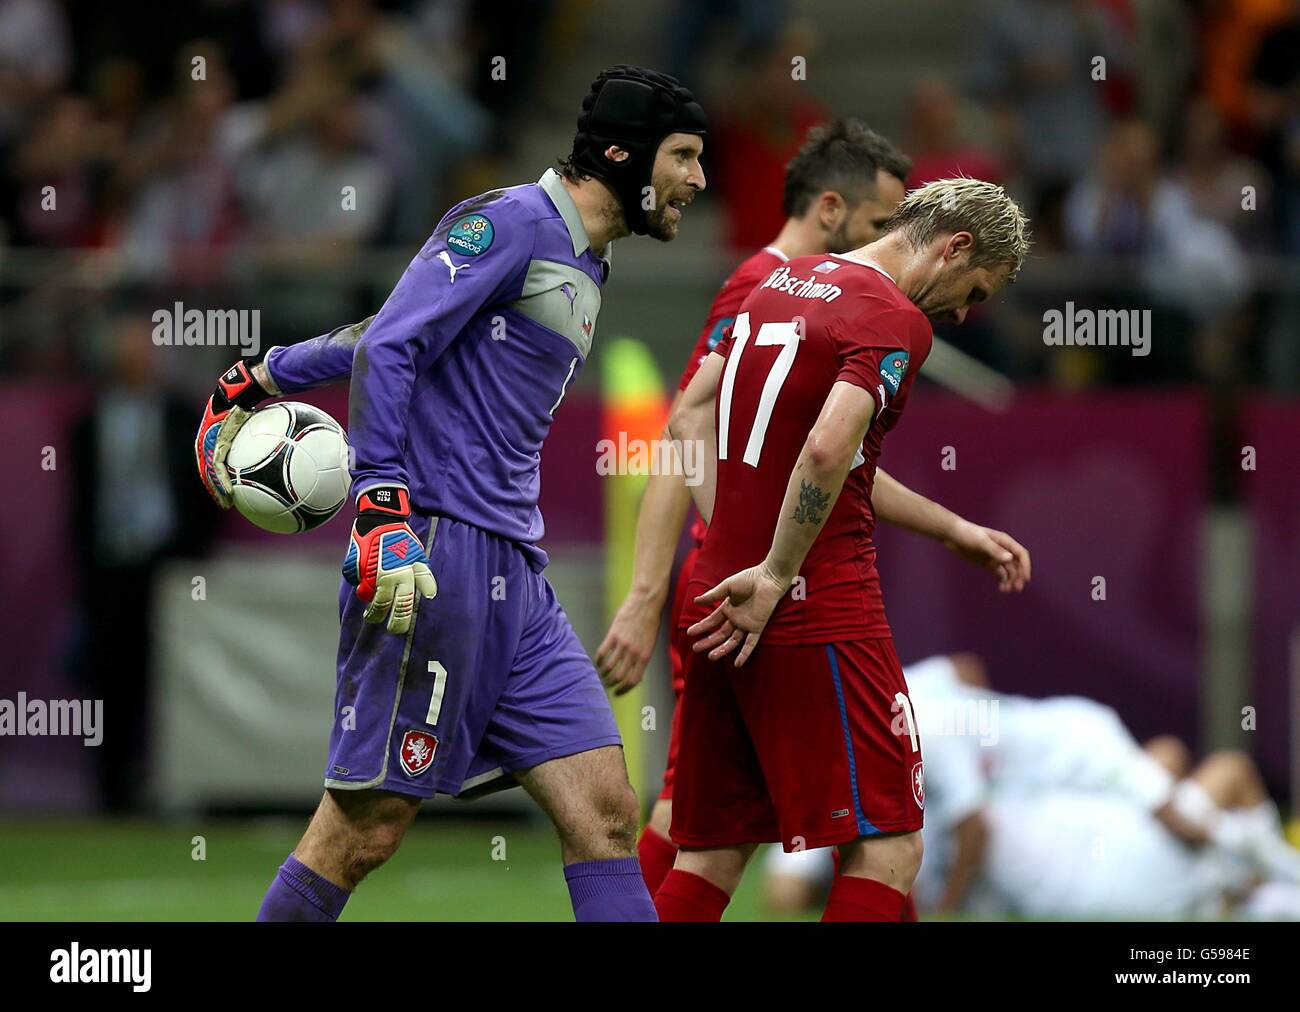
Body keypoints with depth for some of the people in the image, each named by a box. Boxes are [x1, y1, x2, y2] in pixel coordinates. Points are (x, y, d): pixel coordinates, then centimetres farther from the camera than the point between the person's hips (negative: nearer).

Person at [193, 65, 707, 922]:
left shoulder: (586, 265, 21)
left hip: (513, 575, 9)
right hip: (439, 555, -9)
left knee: (606, 811, -1)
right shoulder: (512, 223, -7)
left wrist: (269, 378, 32)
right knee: (369, 826, -8)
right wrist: (382, 508, -24)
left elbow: (403, 333, 27)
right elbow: (386, 348, -15)